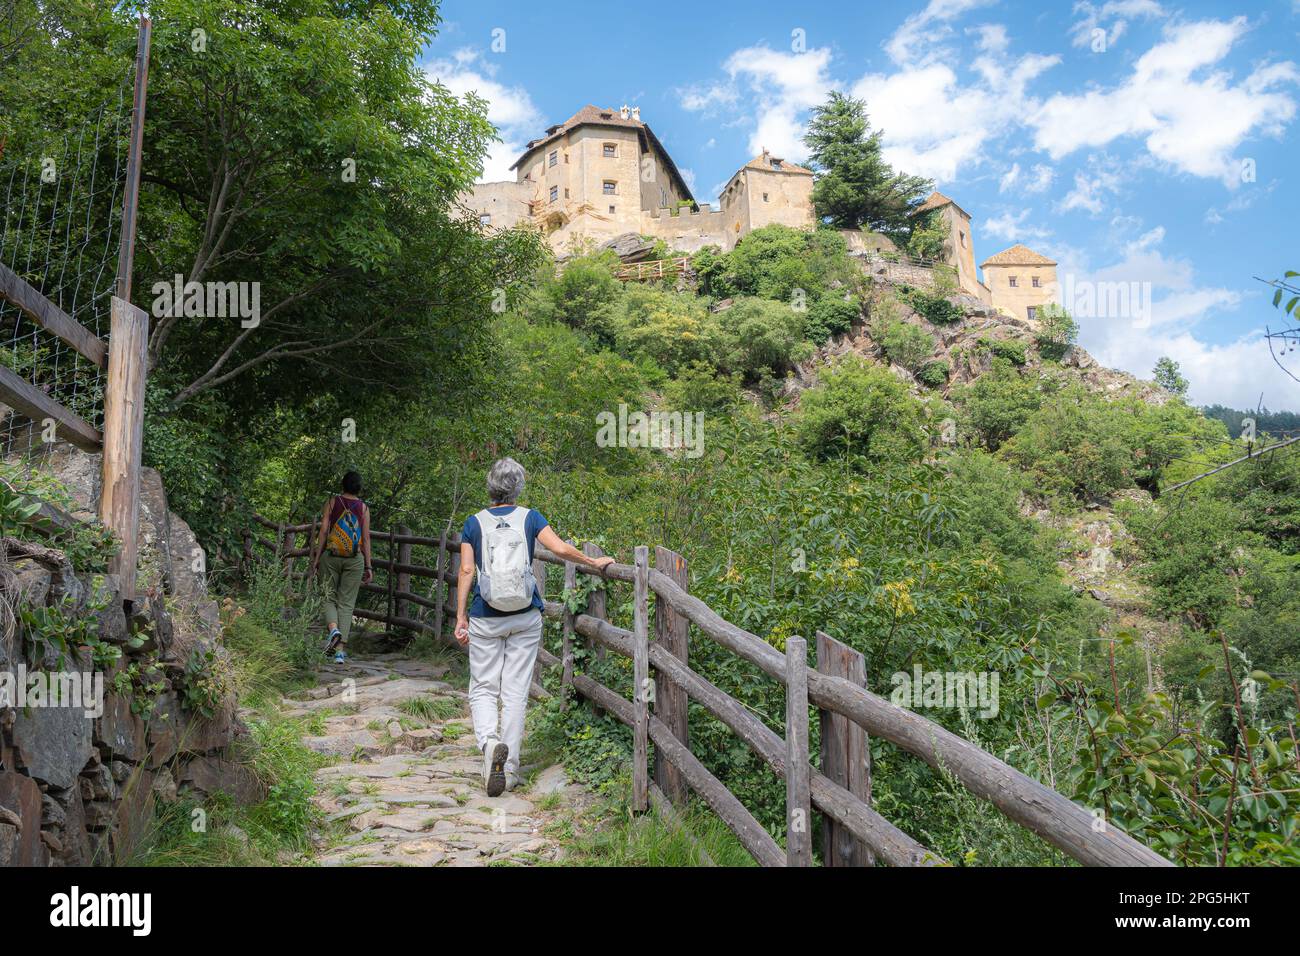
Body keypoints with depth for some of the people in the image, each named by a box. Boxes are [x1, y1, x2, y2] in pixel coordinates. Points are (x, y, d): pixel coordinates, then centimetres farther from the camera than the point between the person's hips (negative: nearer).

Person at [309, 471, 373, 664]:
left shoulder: (332, 502, 3)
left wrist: (316, 558, 2)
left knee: (330, 598, 13)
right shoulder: (364, 508, 3)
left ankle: (333, 628, -16)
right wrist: (368, 566, 4)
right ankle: (341, 650, 0)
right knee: (347, 602, 4)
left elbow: (323, 531, -2)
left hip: (331, 556, 0)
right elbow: (366, 538, 0)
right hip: (355, 559, 0)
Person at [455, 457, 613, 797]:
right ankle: (509, 770, 11)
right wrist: (596, 562, 3)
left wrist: (461, 618, 1)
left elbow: (466, 571, -4)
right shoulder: (529, 517, 0)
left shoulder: (474, 523, 0)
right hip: (525, 618, 1)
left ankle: (490, 741, -19)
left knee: (483, 688, 9)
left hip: (486, 618, -1)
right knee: (516, 691, 7)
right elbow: (561, 549, -11)